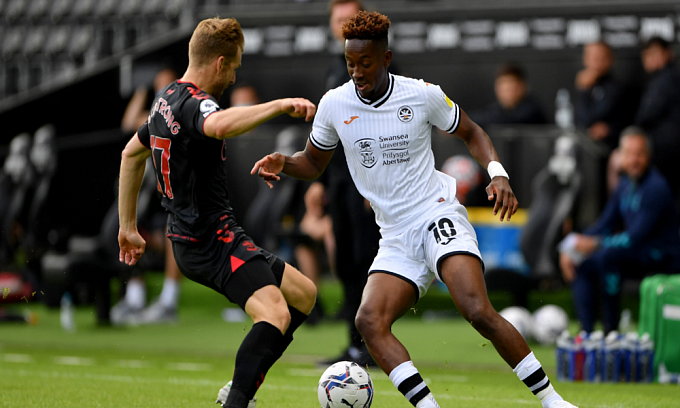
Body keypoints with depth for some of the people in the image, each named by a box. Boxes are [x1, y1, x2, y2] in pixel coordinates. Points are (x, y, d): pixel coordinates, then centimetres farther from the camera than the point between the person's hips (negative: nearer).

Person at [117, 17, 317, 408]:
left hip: (191, 238, 10)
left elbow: (131, 154, 29)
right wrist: (281, 105, -43)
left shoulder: (168, 99, 15)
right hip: (213, 240, -10)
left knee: (304, 293, 16)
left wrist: (128, 226, 33)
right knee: (275, 313, -27)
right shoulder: (195, 104, -17)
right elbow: (219, 126, -43)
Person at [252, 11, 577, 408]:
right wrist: (282, 162, -4)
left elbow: (471, 131, 11)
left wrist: (498, 173, -6)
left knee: (478, 312, -25)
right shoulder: (335, 104, 3)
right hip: (396, 238, 4)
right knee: (369, 321, -21)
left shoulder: (423, 95, -4)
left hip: (438, 216, -4)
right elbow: (314, 163, 18)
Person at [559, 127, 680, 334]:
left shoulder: (655, 187, -18)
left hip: (663, 259, -9)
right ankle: (587, 331, 0)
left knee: (607, 255, -31)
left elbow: (636, 237, -24)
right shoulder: (626, 184, 9)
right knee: (582, 264, 6)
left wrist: (594, 244, -27)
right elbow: (605, 224, 12)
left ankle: (611, 327, -22)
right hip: (636, 254, 9)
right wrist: (572, 246, -2)